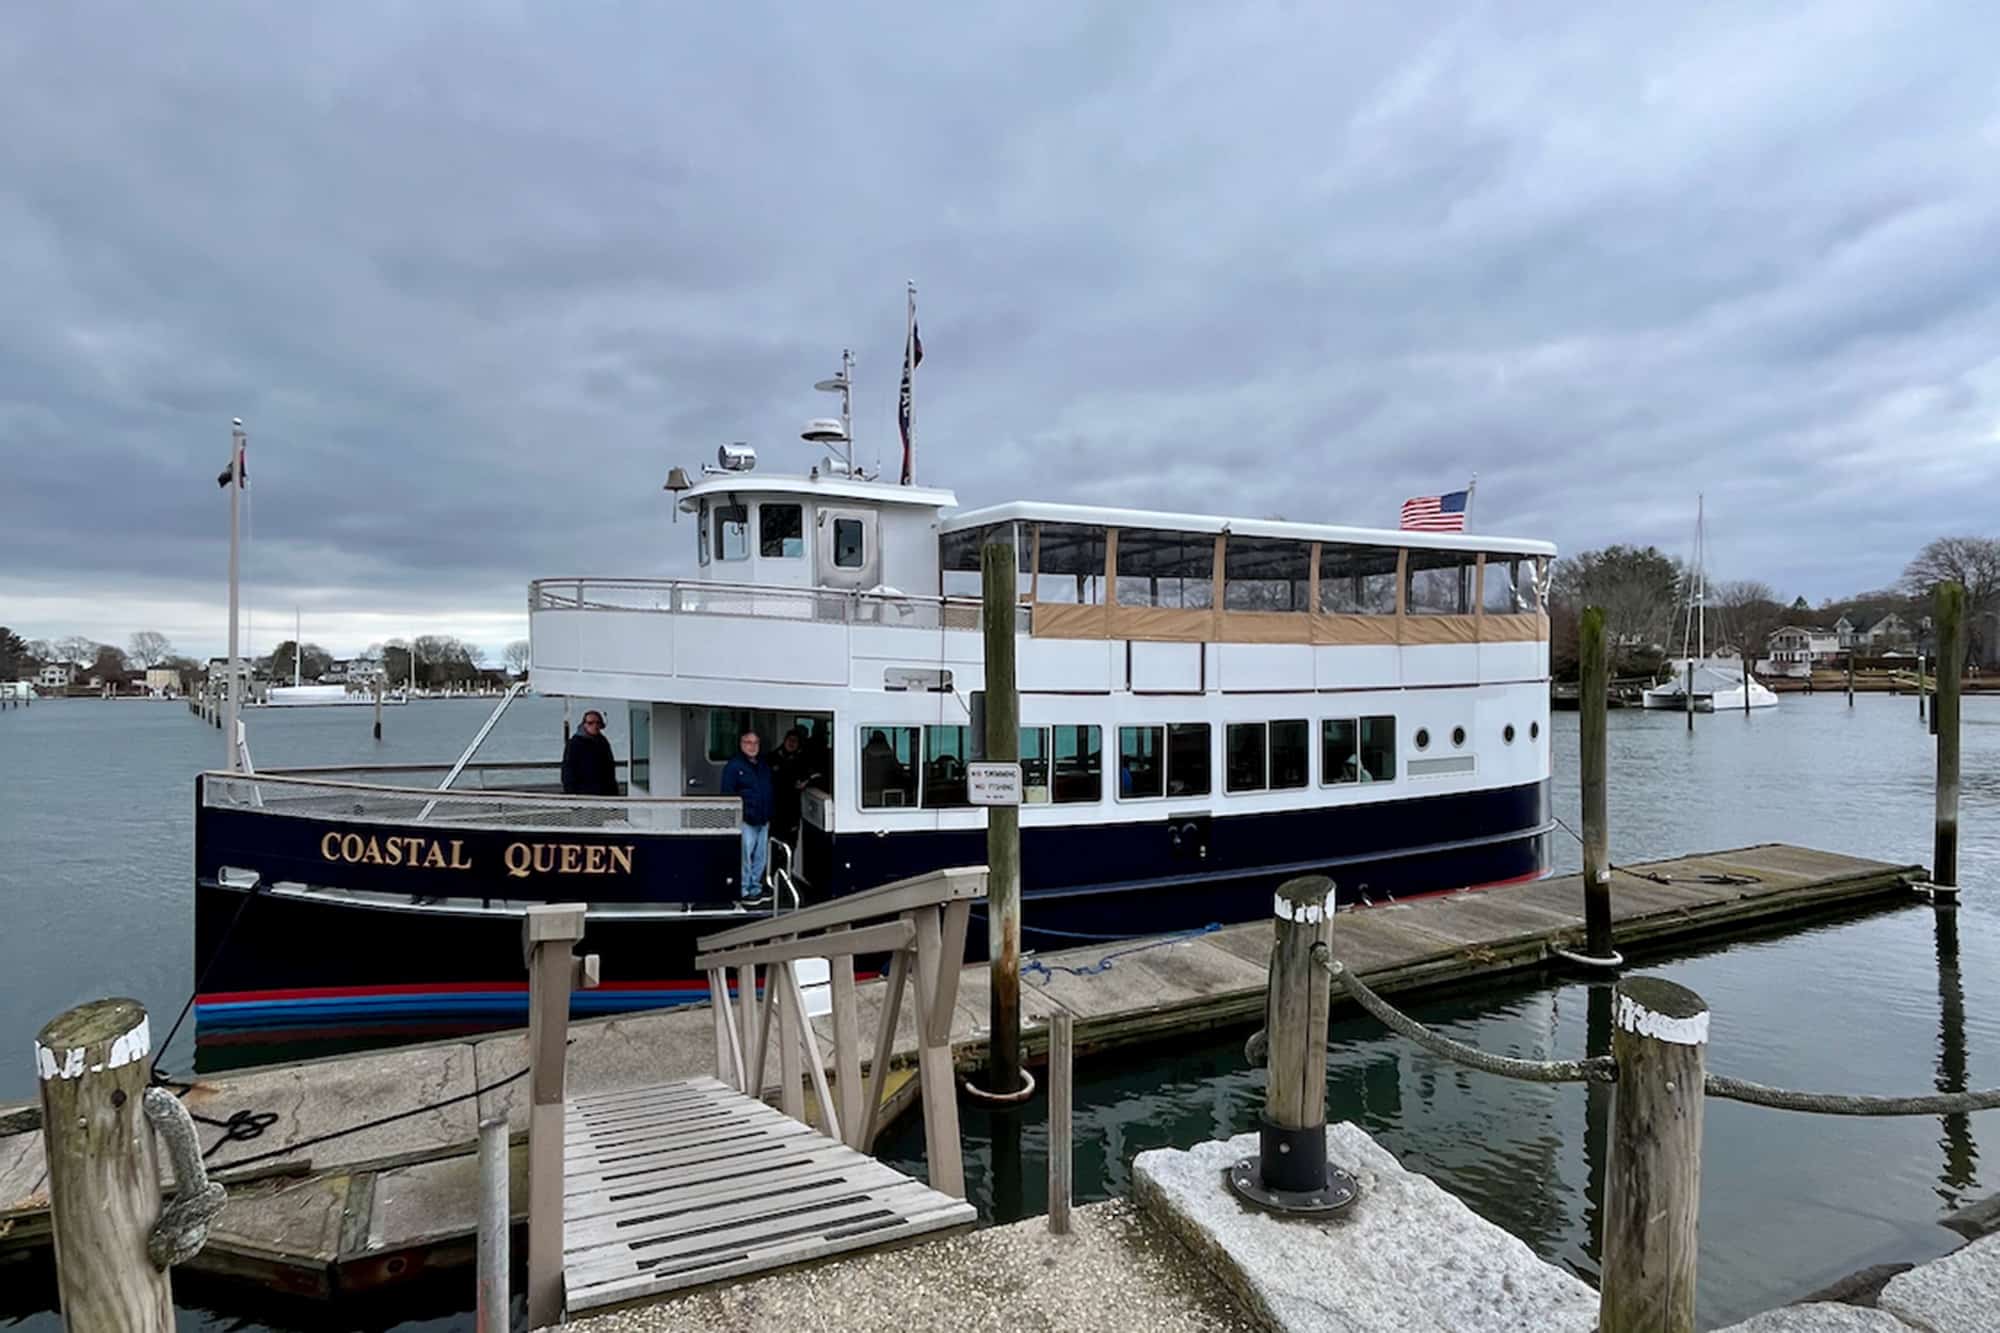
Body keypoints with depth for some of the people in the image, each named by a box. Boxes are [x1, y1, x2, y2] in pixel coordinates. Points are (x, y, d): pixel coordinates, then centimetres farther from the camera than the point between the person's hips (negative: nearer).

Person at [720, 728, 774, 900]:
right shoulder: (734, 766, -6)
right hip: (745, 820, -7)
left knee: (761, 856, 11)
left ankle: (756, 888, 22)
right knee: (745, 856, -7)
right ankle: (744, 891, 2)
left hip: (762, 821, 7)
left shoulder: (764, 767, 15)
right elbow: (727, 794, -9)